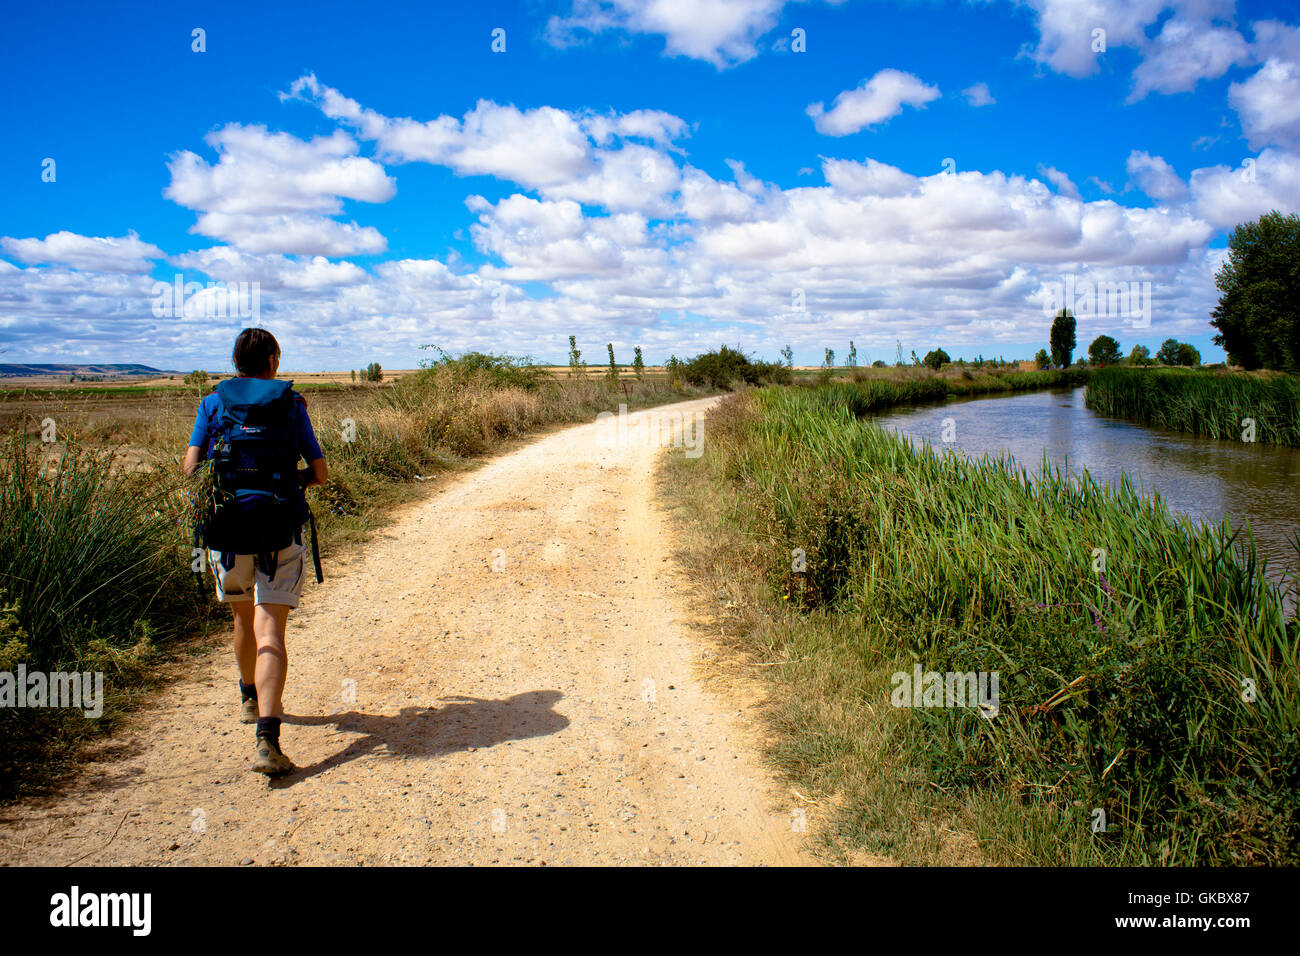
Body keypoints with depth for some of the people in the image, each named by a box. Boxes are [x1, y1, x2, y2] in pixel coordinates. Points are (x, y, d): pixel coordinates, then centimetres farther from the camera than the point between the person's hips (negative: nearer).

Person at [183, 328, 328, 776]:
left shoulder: (213, 402, 8)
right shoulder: (291, 404, 6)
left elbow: (191, 465, -1)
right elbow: (320, 473, 5)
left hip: (226, 528, 2)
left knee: (244, 617, 25)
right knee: (270, 633, -8)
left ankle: (250, 698, 46)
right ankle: (266, 738, -22)